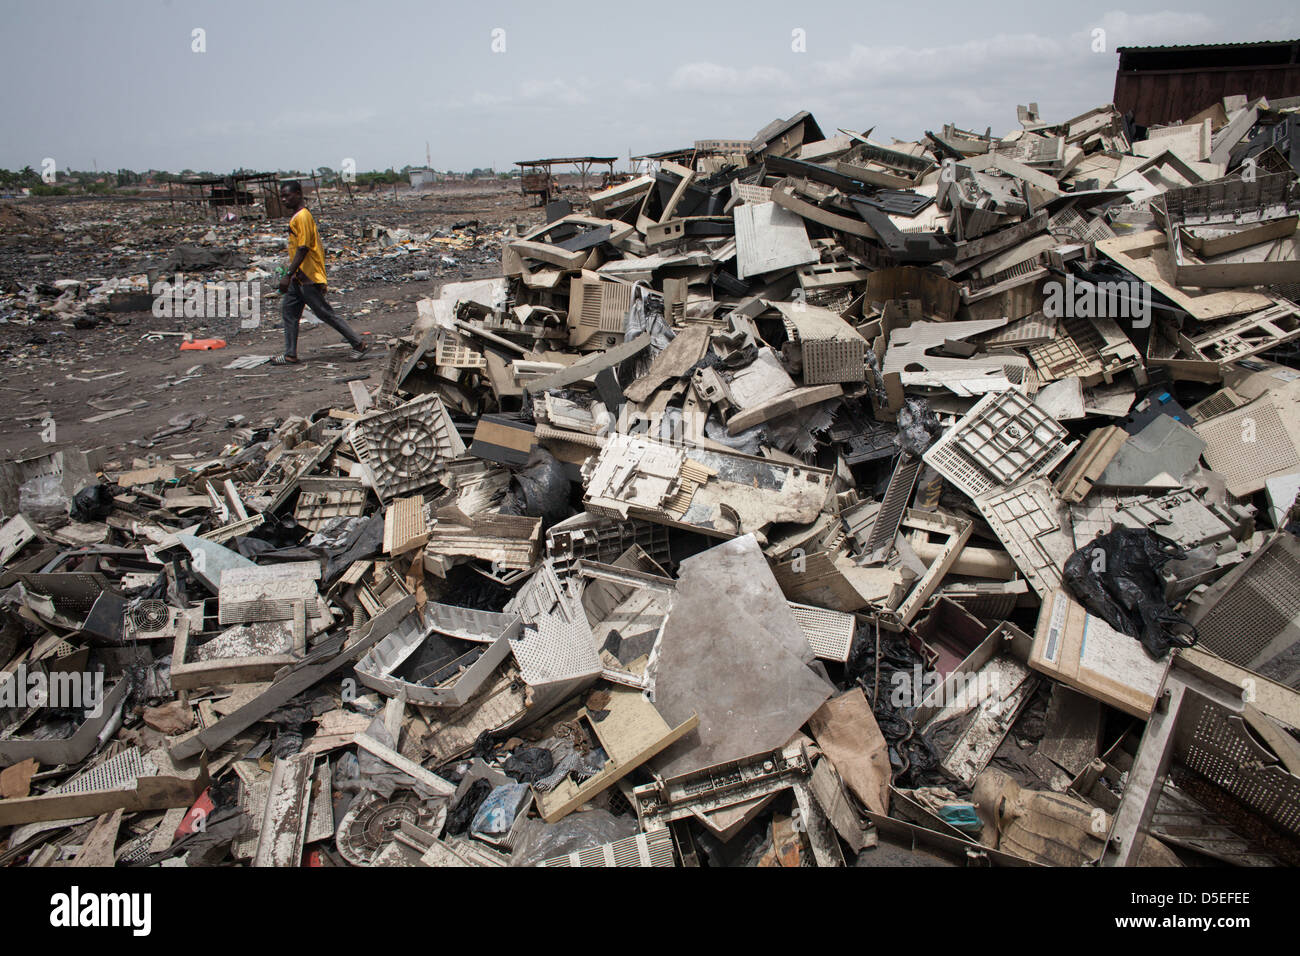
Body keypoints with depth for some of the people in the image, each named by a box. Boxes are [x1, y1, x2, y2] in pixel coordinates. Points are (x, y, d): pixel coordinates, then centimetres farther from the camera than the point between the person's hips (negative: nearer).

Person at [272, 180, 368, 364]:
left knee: (325, 313, -4)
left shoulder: (301, 217, -16)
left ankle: (358, 344, 3)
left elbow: (302, 249, -23)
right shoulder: (300, 216, 14)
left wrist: (288, 276, -24)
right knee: (288, 310, 9)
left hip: (307, 276, -10)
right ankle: (290, 355, 13)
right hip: (300, 277, 10)